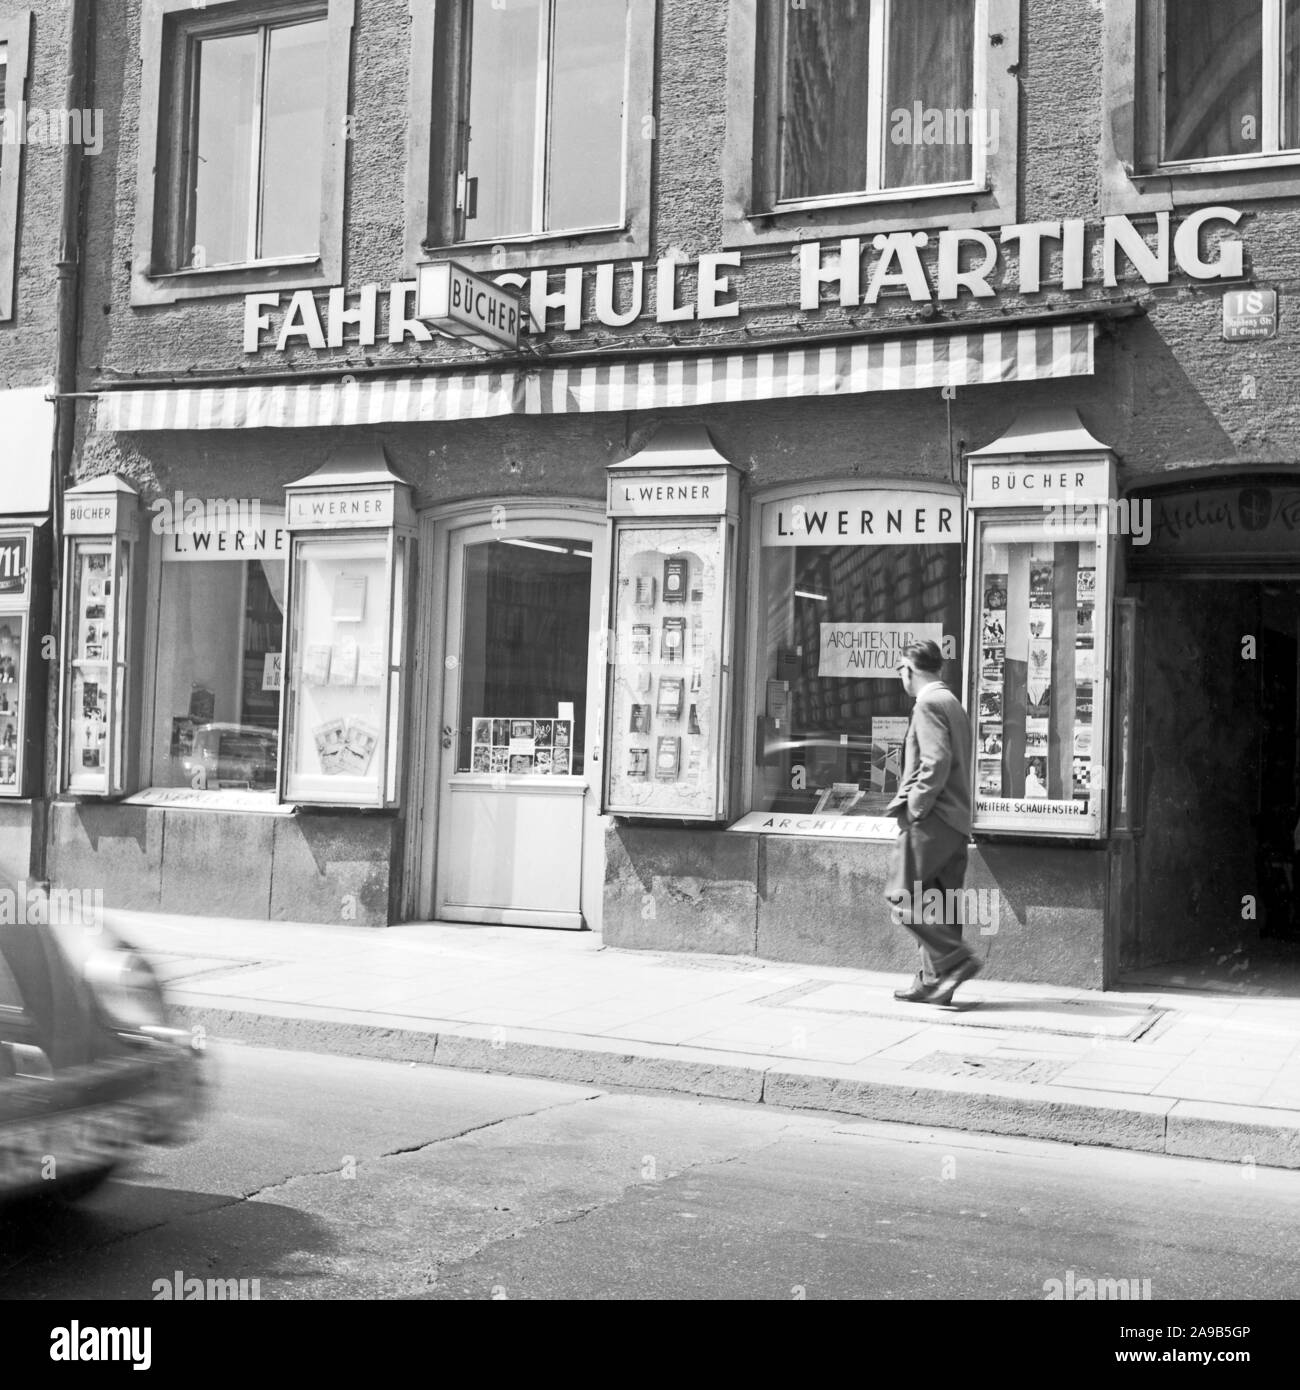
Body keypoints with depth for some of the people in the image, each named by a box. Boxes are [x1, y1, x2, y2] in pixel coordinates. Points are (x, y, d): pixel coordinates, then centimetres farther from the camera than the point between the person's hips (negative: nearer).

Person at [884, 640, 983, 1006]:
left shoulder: (928, 703, -9)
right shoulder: (953, 703, 20)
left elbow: (936, 762, -21)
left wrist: (916, 807, -15)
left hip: (932, 818, -10)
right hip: (958, 821, 10)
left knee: (904, 895, -8)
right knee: (939, 903, 10)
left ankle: (956, 959, -13)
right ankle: (934, 981, 12)